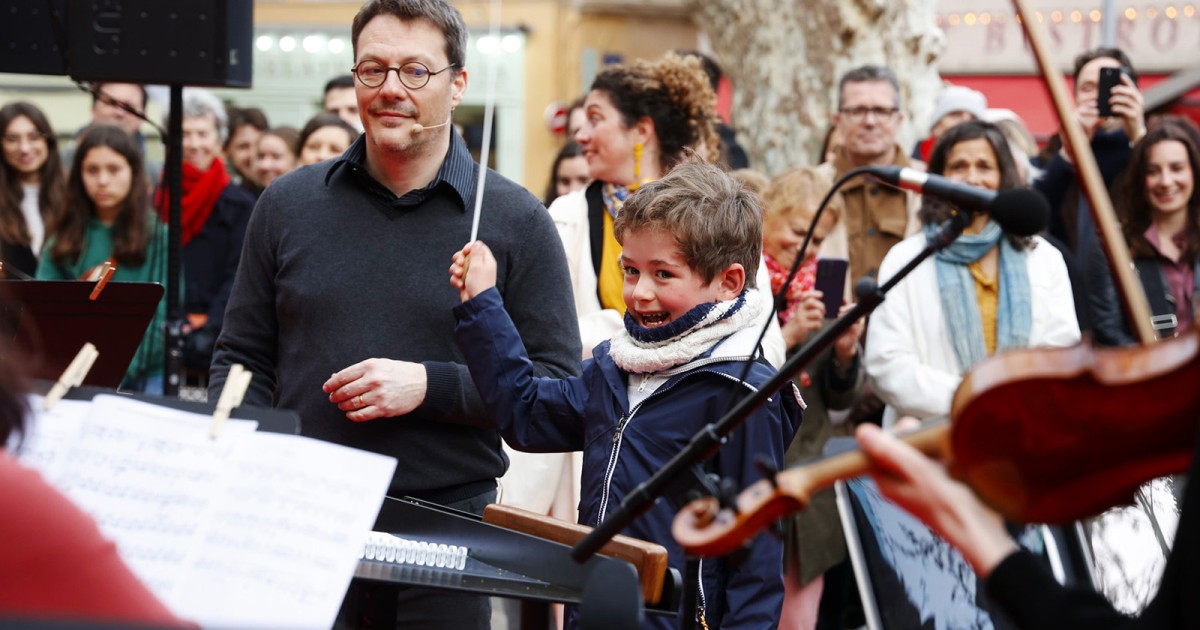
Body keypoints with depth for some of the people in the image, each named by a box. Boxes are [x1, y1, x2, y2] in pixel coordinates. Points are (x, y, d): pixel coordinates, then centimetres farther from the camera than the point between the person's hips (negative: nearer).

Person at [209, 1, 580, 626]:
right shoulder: (288, 204, 8)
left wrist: (428, 387, -14)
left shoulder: (515, 221, 0)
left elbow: (558, 382, -2)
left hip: (446, 527, -2)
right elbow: (242, 359, 12)